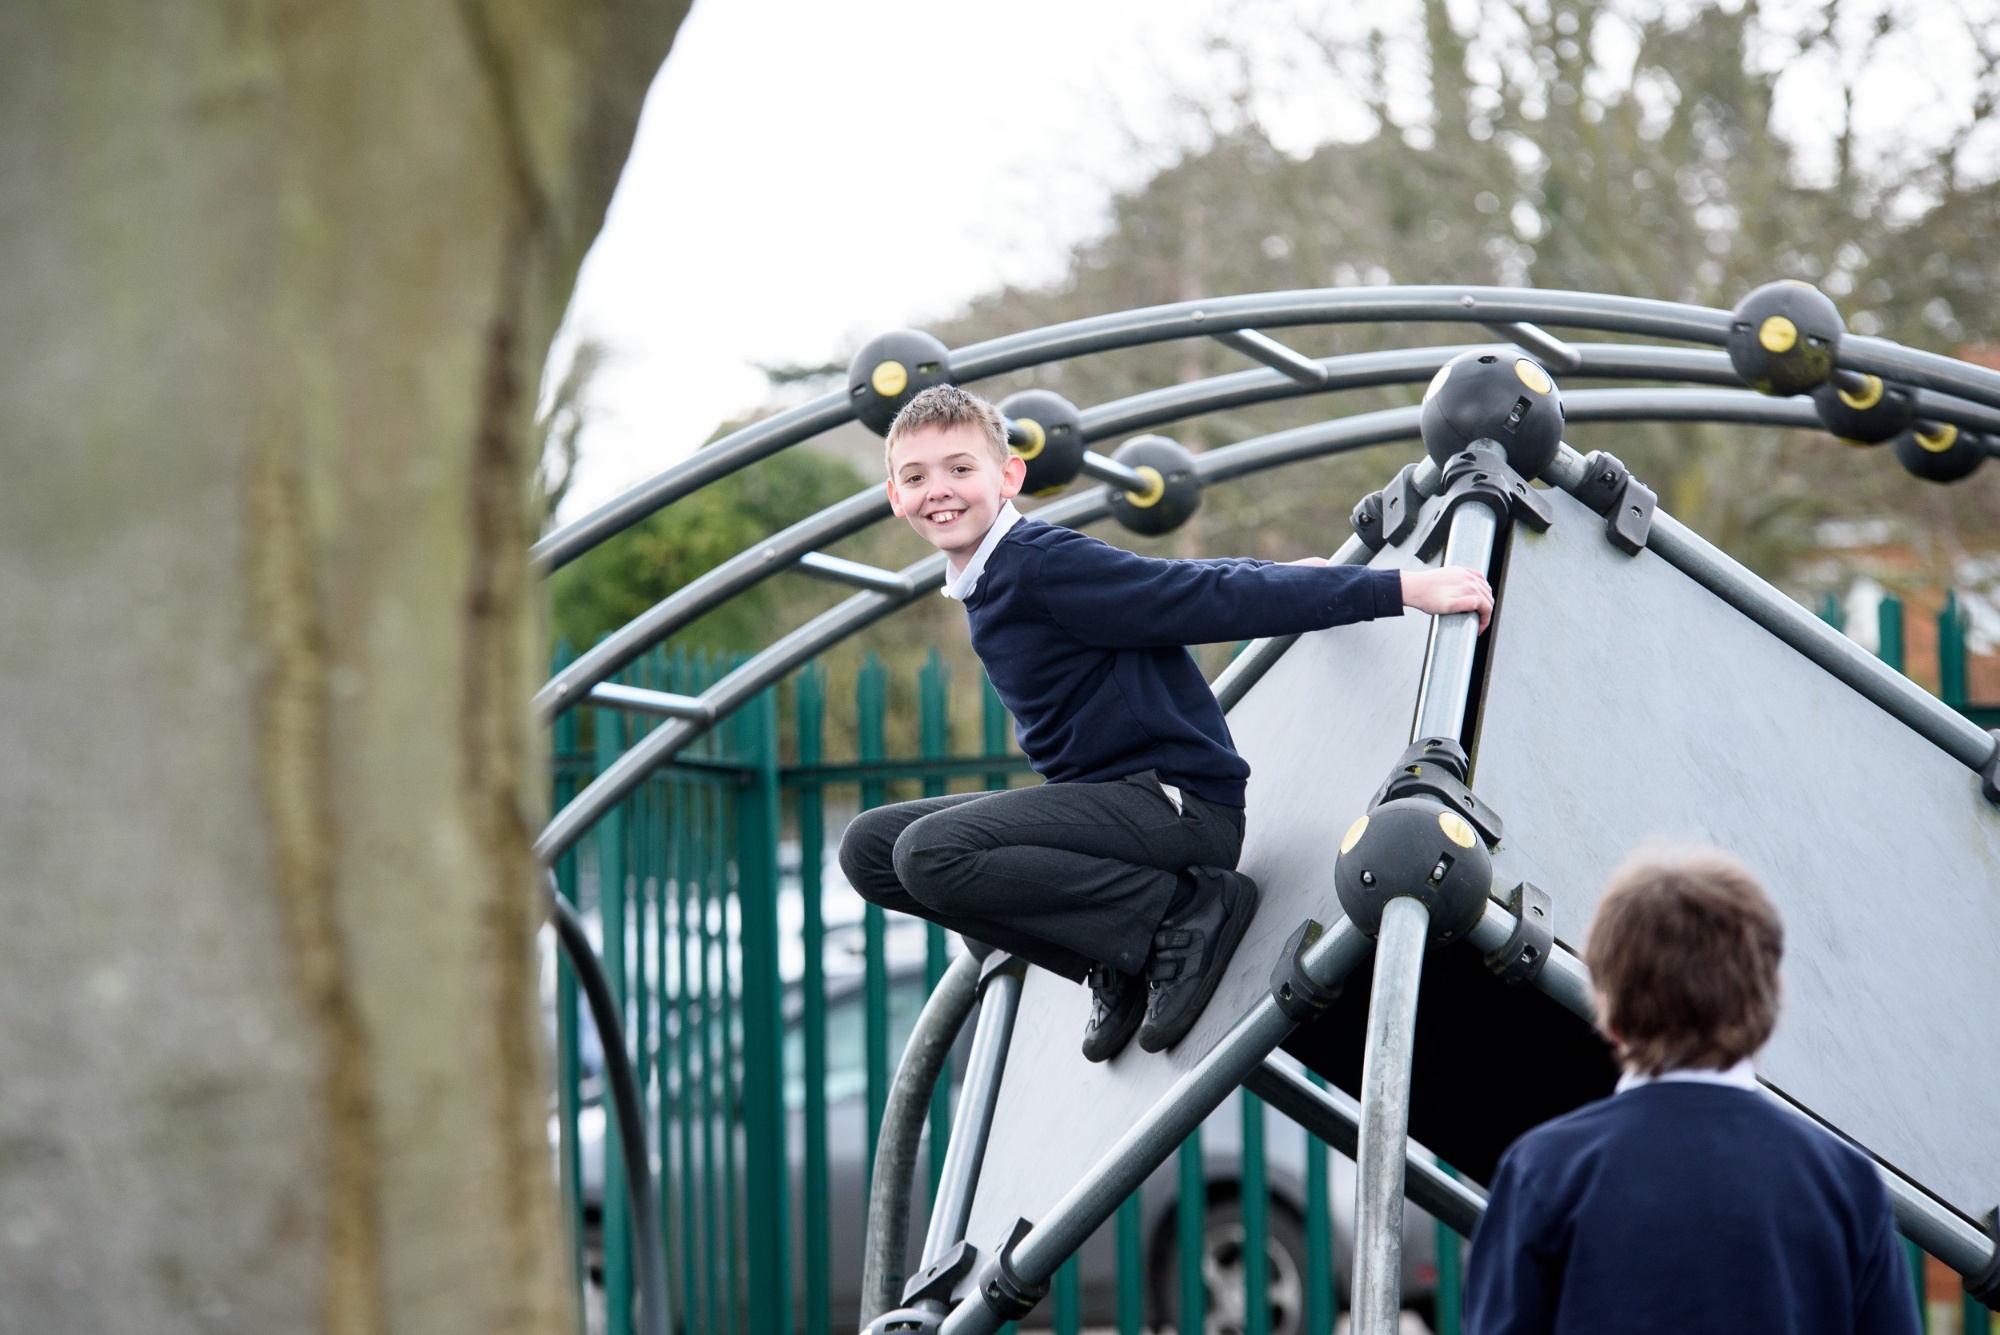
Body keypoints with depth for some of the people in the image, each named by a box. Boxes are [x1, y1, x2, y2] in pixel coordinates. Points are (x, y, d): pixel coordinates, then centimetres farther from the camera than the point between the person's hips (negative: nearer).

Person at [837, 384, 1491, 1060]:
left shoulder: (1046, 566, -15)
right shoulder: (989, 586, 12)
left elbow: (1214, 595, -17)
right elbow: (1170, 578, 22)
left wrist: (1401, 587, -19)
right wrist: (1279, 574, 31)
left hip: (1182, 804, -10)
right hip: (1106, 799, 10)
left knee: (930, 852, -27)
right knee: (869, 846, 5)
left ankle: (1187, 910, -13)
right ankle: (1115, 960, 4)